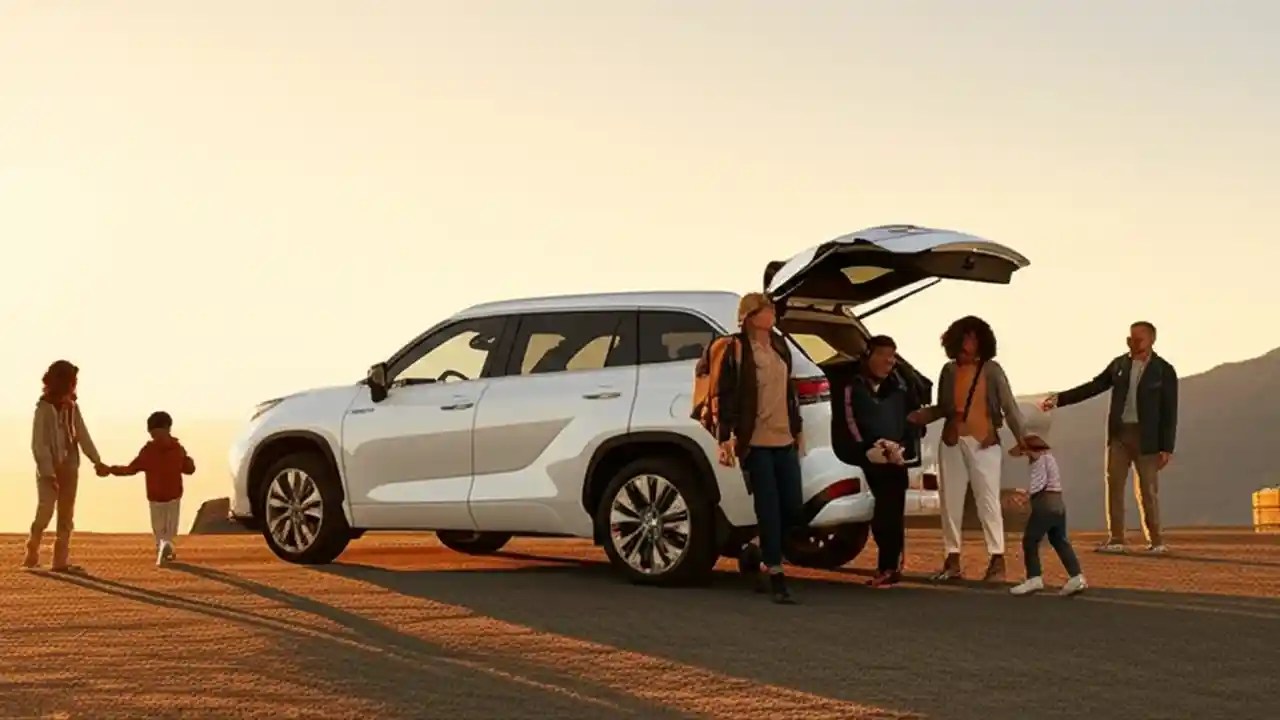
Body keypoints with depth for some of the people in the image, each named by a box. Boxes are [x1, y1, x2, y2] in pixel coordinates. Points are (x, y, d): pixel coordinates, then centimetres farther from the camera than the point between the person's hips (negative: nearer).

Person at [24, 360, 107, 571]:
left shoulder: (72, 407, 8)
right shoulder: (44, 408, -10)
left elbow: (82, 436, 7)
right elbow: (39, 443, -13)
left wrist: (97, 461, -2)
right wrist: (48, 471, -19)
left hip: (69, 467, 6)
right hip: (50, 469, -6)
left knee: (66, 516, 4)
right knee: (45, 511, -10)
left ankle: (61, 560, 7)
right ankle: (31, 555, 7)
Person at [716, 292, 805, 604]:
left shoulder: (779, 344, 14)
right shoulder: (738, 349, -6)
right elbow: (726, 395, -9)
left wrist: (798, 429, 22)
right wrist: (725, 438, -13)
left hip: (784, 440, 6)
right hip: (756, 441, -6)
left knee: (793, 509, 4)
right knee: (769, 511, -6)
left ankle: (760, 552, 28)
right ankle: (776, 578, -1)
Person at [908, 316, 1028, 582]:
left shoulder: (992, 370, -2)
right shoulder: (949, 371, 7)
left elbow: (1009, 406, -3)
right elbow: (943, 408, 9)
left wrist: (1023, 438, -9)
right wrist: (918, 416, -8)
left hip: (984, 443, -4)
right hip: (952, 442, 4)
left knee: (988, 501, -5)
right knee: (951, 501, 7)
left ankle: (997, 562, -2)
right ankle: (953, 560, 15)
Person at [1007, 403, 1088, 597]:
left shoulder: (1039, 457, -11)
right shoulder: (1047, 454, 18)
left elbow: (1040, 481, -17)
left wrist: (1029, 491, -6)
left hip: (1044, 503, -10)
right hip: (1057, 502, 10)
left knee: (1030, 540, -3)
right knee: (1060, 541, 11)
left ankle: (1034, 578, -5)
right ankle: (1076, 576, 4)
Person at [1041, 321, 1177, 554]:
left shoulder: (1164, 371, -5)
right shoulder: (1119, 364, 6)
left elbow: (1169, 412, -6)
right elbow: (1093, 387, 8)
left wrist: (1166, 448, -11)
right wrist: (1059, 398, -2)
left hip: (1146, 437, -4)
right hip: (1119, 433, 4)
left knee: (1147, 489, -2)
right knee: (1114, 485, -1)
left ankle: (1155, 541, 8)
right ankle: (1115, 539, 4)